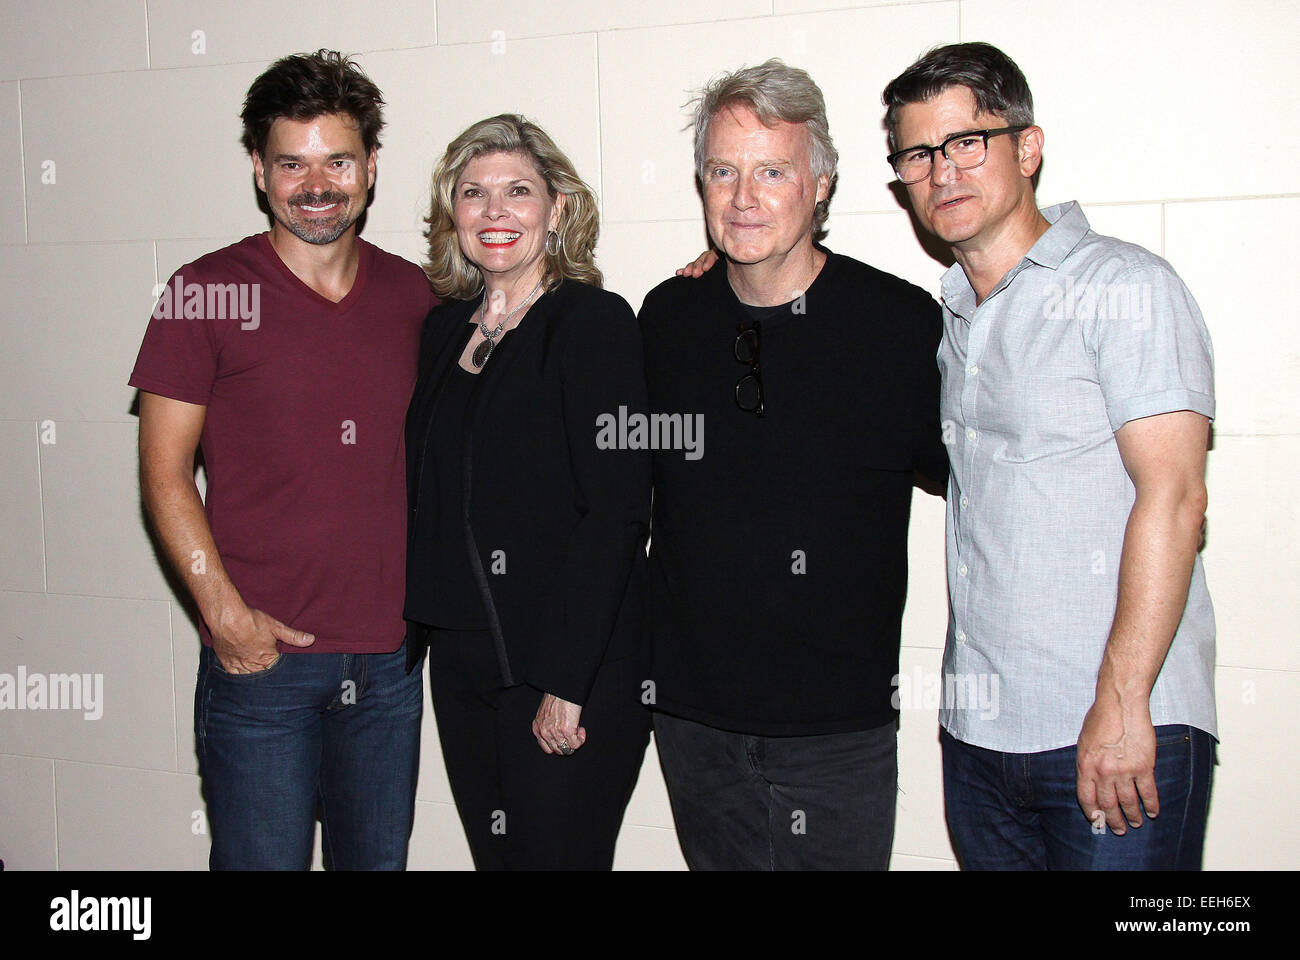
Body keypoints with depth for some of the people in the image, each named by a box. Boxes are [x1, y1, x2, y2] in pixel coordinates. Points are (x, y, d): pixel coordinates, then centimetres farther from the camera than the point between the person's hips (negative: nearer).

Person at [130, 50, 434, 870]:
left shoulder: (415, 295, 7)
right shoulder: (208, 292, -4)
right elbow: (165, 471, -5)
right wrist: (226, 612, -12)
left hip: (388, 656, 4)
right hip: (261, 653, -3)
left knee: (379, 858, 16)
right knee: (263, 859, 6)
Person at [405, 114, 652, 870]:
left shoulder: (594, 320, -9)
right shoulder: (446, 327, 11)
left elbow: (616, 510, -15)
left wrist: (566, 683, -18)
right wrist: (422, 630, 6)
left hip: (576, 674, -6)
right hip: (461, 662, 6)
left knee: (557, 853, 2)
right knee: (494, 854, 14)